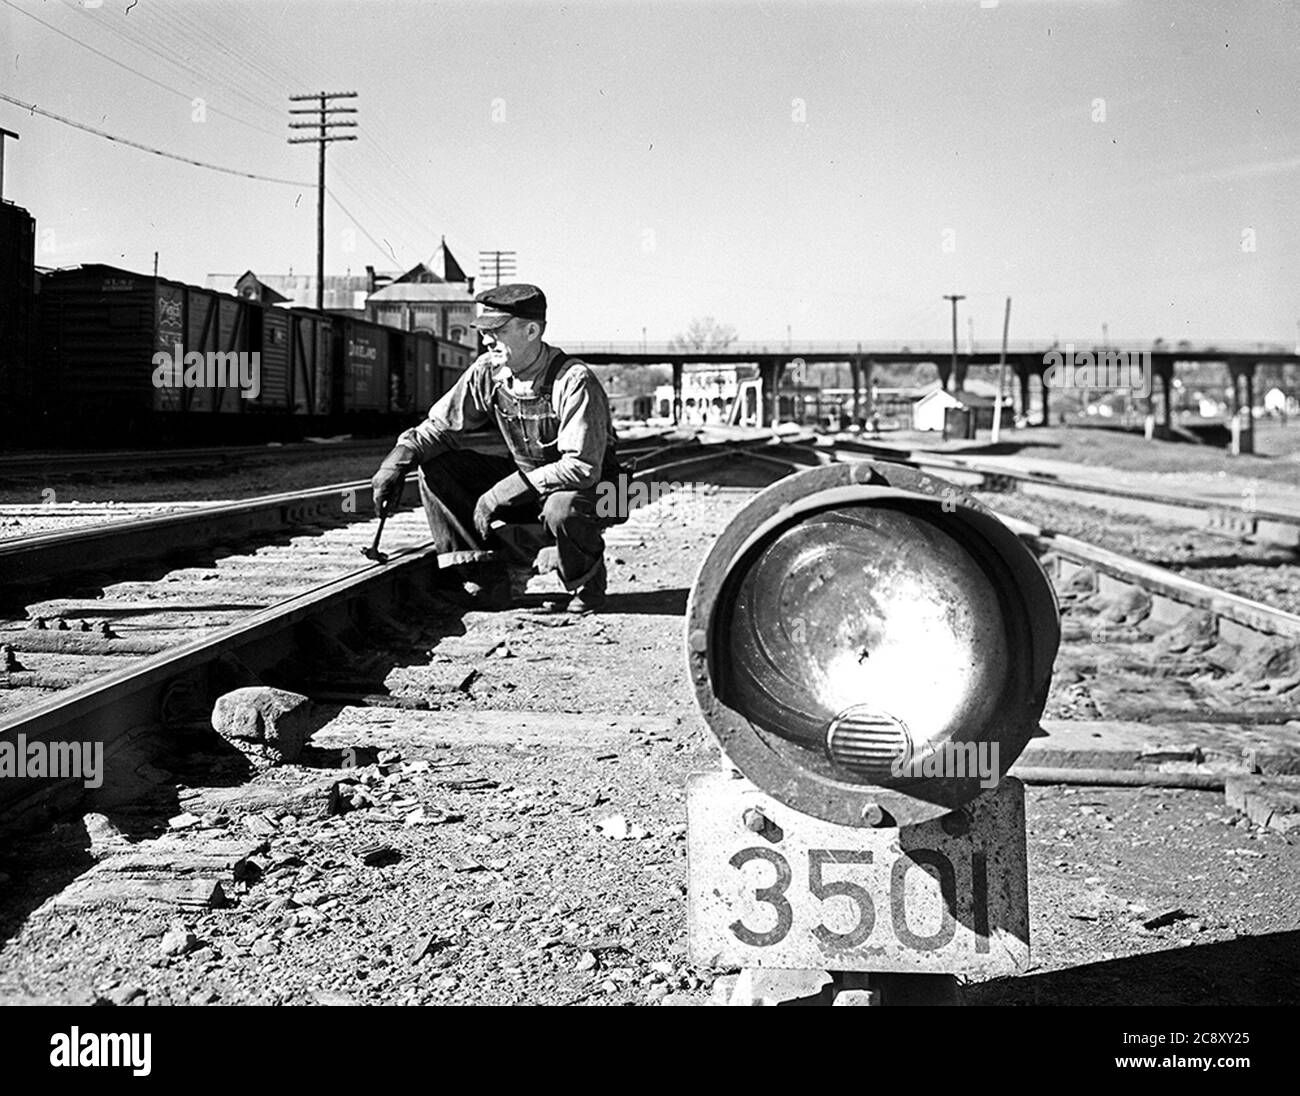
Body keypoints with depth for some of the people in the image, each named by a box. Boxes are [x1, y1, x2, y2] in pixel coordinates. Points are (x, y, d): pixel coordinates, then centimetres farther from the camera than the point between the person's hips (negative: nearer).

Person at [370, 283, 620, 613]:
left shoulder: (574, 382, -27)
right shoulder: (488, 371, -8)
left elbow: (583, 468, -33)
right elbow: (440, 426, 1)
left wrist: (499, 494, -32)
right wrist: (398, 460, -19)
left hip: (591, 488, -6)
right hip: (525, 480, 6)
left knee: (562, 510, -42)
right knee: (435, 467, -10)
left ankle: (586, 582, -6)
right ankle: (502, 572, -5)